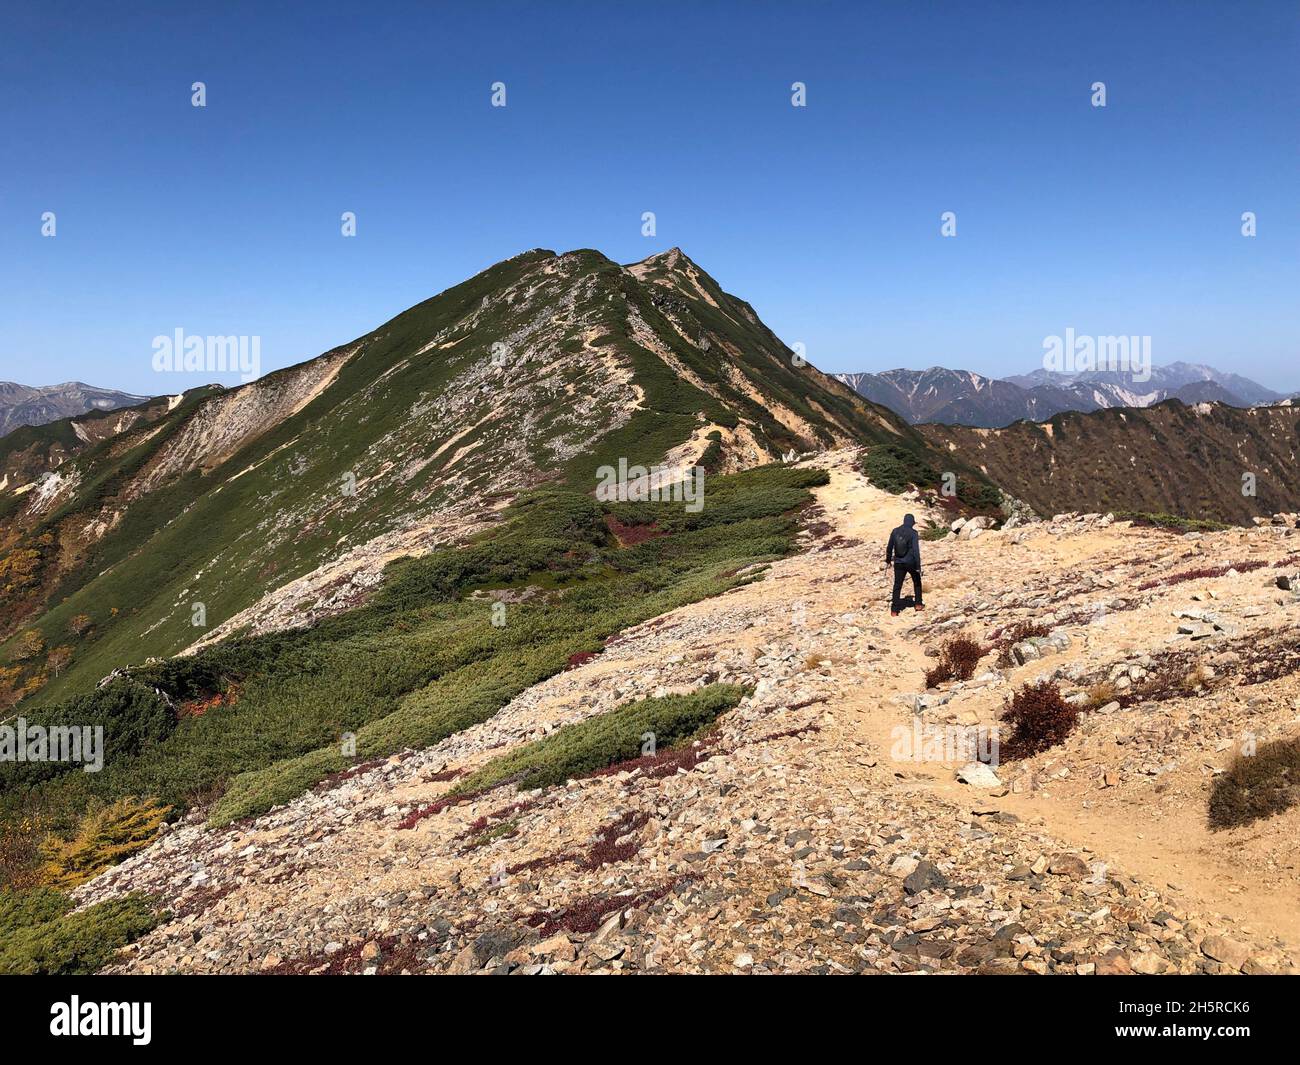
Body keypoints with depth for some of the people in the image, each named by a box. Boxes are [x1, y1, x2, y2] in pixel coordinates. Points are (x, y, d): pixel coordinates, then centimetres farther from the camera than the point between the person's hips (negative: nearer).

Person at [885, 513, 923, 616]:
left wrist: (888, 560, 19)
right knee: (917, 582, 22)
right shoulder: (913, 533, -12)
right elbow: (916, 550, -15)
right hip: (911, 562, -2)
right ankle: (918, 604, 26)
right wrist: (918, 566, -12)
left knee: (897, 585, 5)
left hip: (898, 563, 3)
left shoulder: (895, 531, 0)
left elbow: (889, 547, 7)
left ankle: (894, 610, 0)